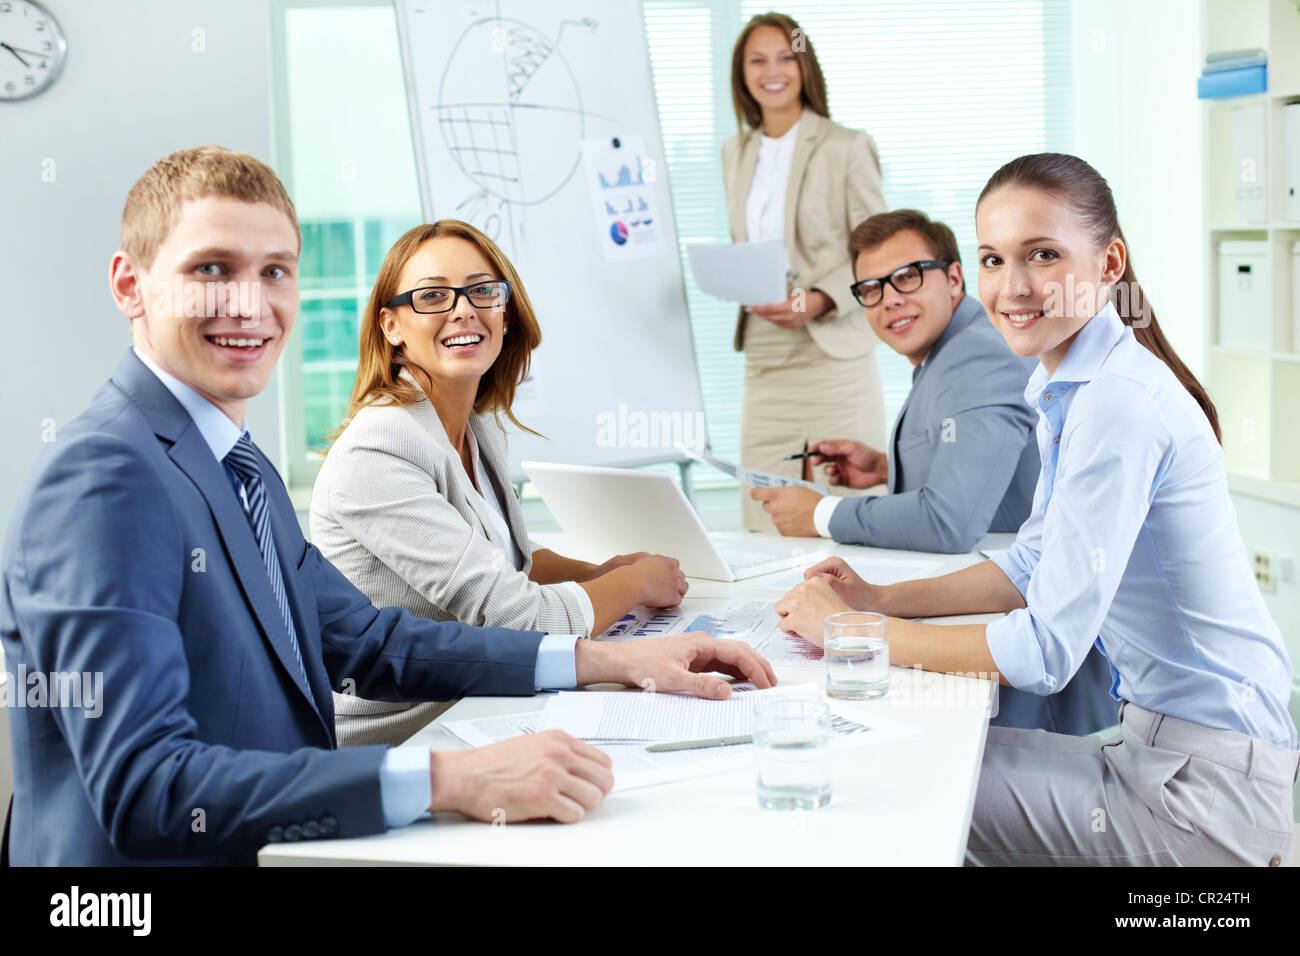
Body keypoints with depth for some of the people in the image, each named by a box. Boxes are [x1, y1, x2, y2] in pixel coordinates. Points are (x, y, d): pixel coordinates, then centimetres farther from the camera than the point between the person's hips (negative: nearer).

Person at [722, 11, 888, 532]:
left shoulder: (846, 147, -2)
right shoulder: (736, 152, 16)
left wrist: (818, 302, -18)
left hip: (835, 356, -5)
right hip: (764, 360, 5)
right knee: (767, 526, 2)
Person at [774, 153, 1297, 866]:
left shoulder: (1120, 400, -23)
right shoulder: (1070, 390, 8)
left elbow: (1047, 651, -25)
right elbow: (1035, 566, 19)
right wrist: (881, 598, 6)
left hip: (1211, 777, -9)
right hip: (1157, 739, 9)